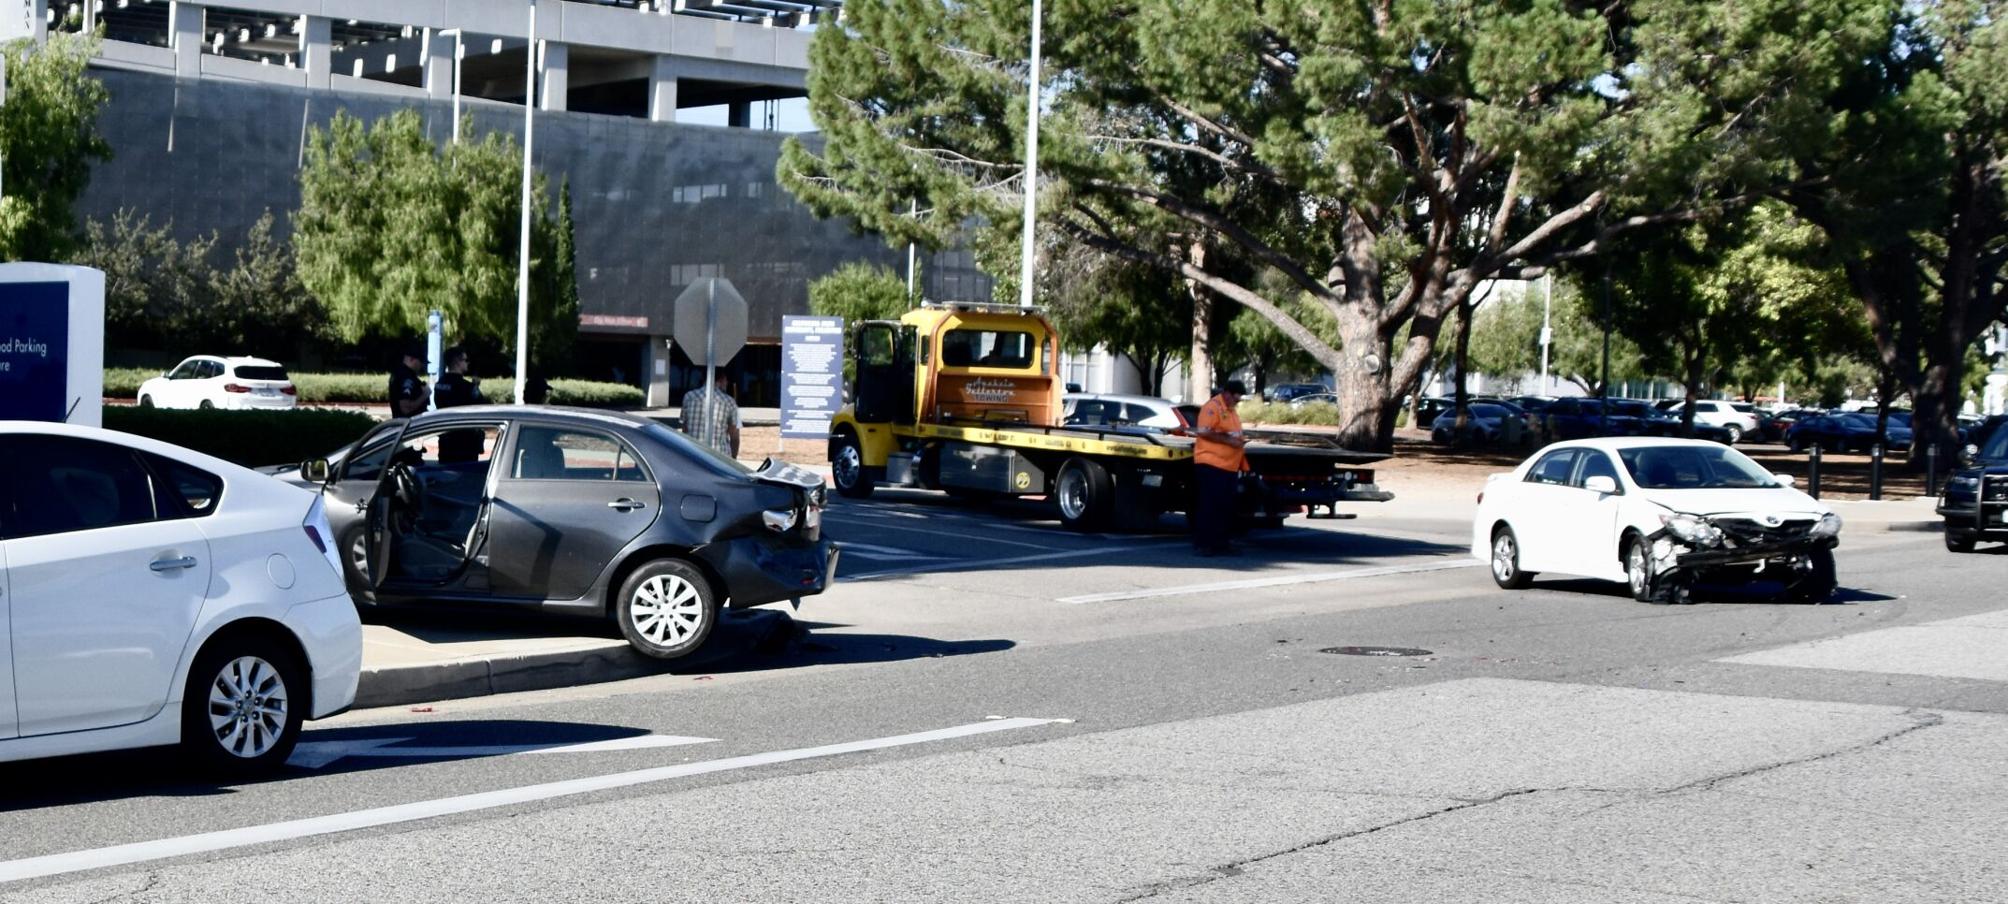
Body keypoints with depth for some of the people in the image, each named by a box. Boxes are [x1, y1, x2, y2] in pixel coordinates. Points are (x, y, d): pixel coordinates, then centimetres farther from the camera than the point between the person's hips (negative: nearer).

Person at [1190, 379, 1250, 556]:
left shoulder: (1232, 411, 20)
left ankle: (1220, 543, 15)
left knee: (1226, 507, 9)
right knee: (1208, 505, -7)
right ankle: (1201, 543, -3)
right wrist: (1230, 441, -18)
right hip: (1211, 464, -9)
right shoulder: (1213, 407, -9)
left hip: (1229, 467, 9)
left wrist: (1240, 442, 12)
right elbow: (1205, 432, -18)